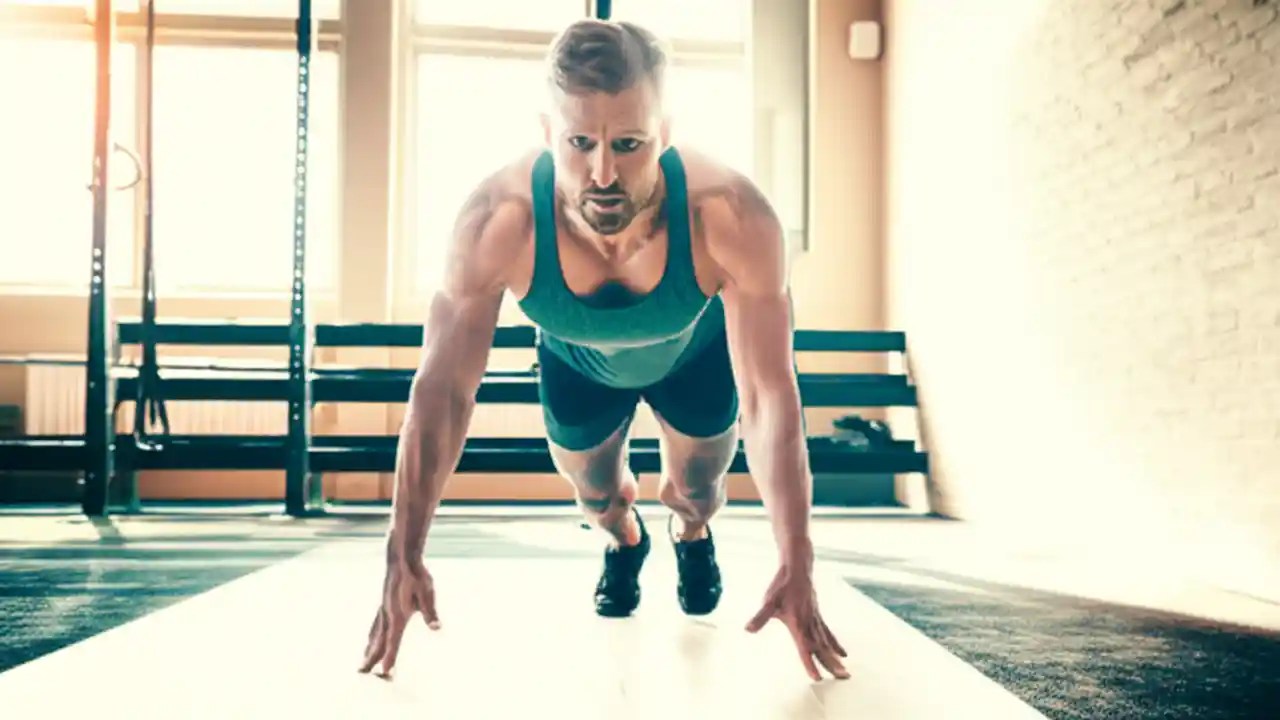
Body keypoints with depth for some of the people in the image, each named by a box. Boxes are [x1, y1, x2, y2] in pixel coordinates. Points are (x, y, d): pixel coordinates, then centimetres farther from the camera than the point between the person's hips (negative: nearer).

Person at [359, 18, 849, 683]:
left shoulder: (732, 219, -44)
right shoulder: (497, 222, -42)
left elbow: (771, 399, -36)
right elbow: (442, 390, -33)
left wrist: (796, 571, -37)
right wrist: (404, 557, -32)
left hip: (696, 352, 0)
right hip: (575, 360, 1)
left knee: (697, 488, 11)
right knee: (593, 491, 13)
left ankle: (692, 537, 50)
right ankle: (624, 540, 51)